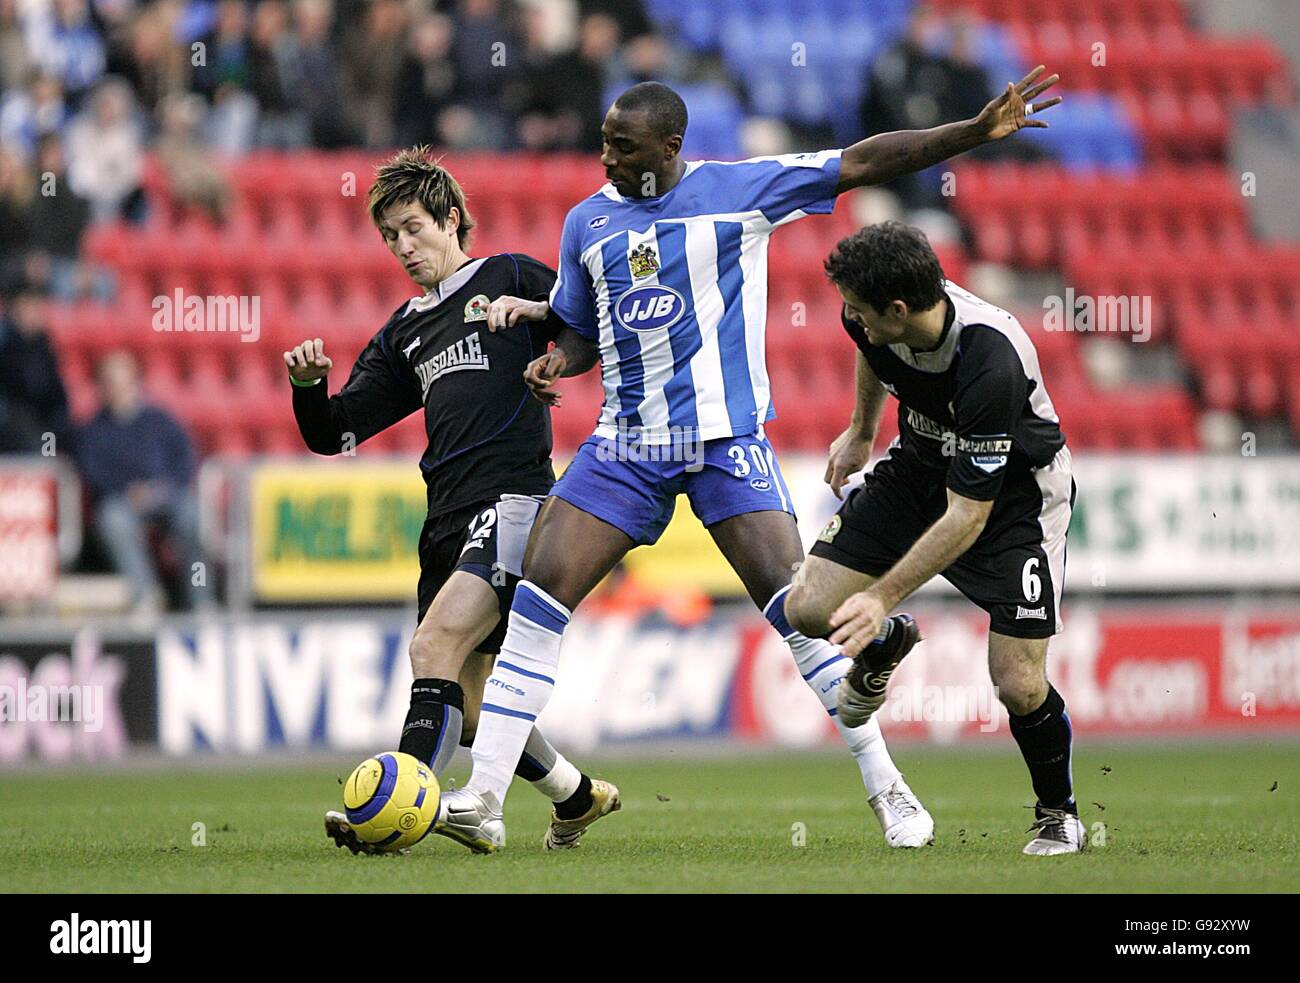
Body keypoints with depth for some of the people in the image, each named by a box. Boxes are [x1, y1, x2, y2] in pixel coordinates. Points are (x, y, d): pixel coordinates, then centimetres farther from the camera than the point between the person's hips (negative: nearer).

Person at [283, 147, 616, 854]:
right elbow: (334, 434, 19)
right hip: (447, 517, 7)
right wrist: (308, 385, -1)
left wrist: (553, 358, -15)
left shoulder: (508, 278, 7)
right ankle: (578, 797, 27)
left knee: (435, 646, -25)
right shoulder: (403, 334, 23)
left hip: (512, 497, -7)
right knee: (467, 708, 8)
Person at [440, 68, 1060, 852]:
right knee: (539, 597, -8)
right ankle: (482, 801, -6)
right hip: (626, 447, 4)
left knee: (798, 608, -13)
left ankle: (888, 791, -2)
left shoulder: (738, 191, -3)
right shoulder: (588, 221, 11)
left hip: (725, 440, -4)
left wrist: (978, 131, -10)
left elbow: (862, 163, -4)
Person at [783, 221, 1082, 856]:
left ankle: (1059, 815, 15)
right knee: (807, 610, -9)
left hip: (1016, 489, -6)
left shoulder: (991, 362, -39)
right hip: (921, 464, 6)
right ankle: (879, 651, 27)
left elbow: (967, 515, -34)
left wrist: (882, 597, -33)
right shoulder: (876, 320, -20)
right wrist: (861, 431, 23)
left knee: (1017, 684, -14)